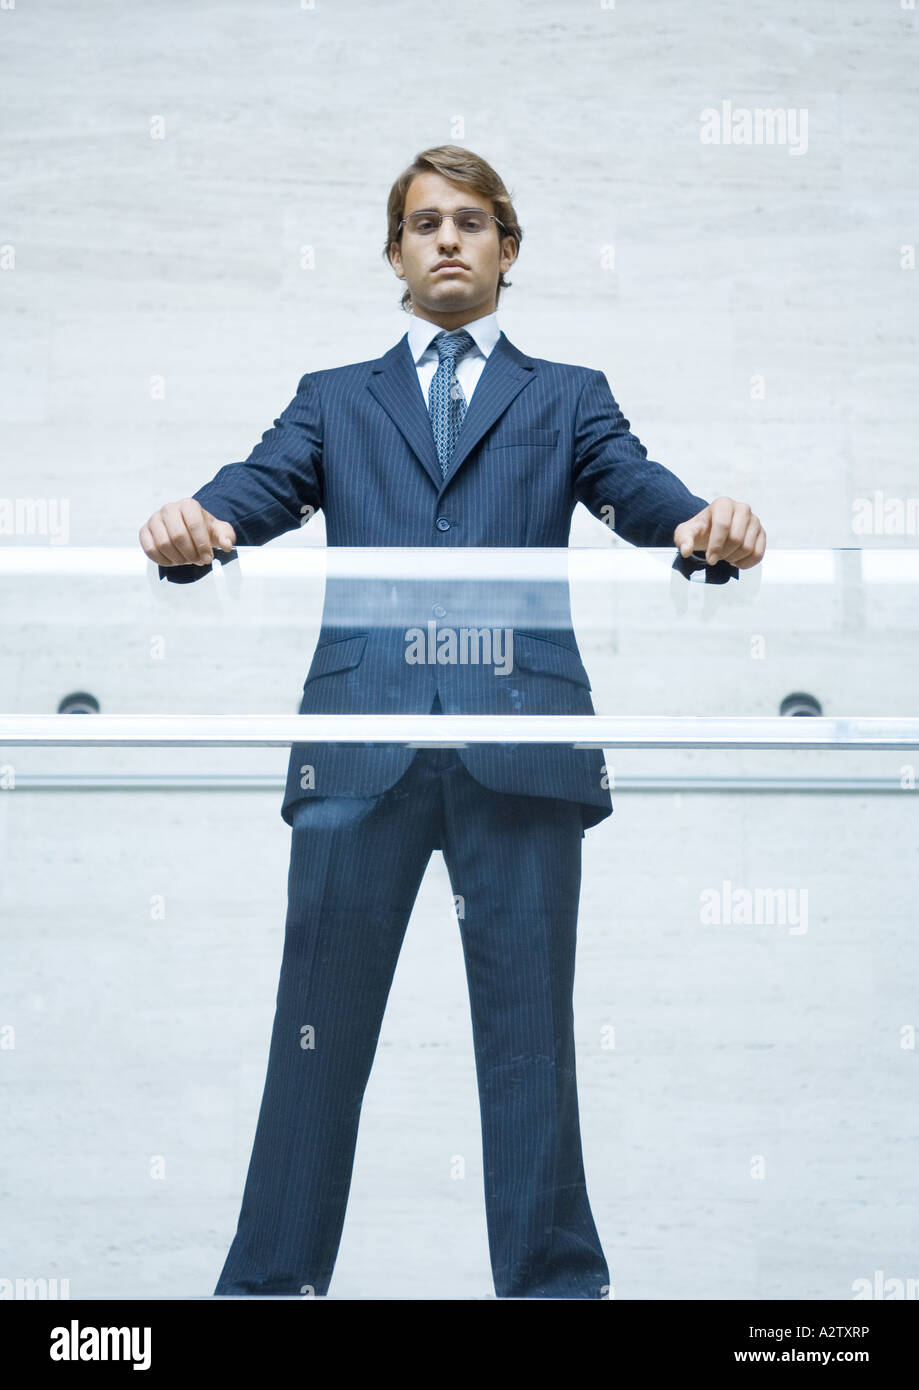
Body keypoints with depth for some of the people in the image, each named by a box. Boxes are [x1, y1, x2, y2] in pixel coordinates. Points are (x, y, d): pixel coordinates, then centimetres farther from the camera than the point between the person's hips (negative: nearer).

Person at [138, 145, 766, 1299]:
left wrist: (709, 529, -21)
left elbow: (643, 496, 3)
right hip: (364, 740, 1)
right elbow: (259, 490, 3)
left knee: (528, 1031, 3)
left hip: (518, 741, 0)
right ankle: (271, 1280, 11)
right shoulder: (335, 400, 20)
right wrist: (195, 526, -21)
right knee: (319, 1031, 2)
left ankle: (553, 1281, 11)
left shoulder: (568, 399, 19)